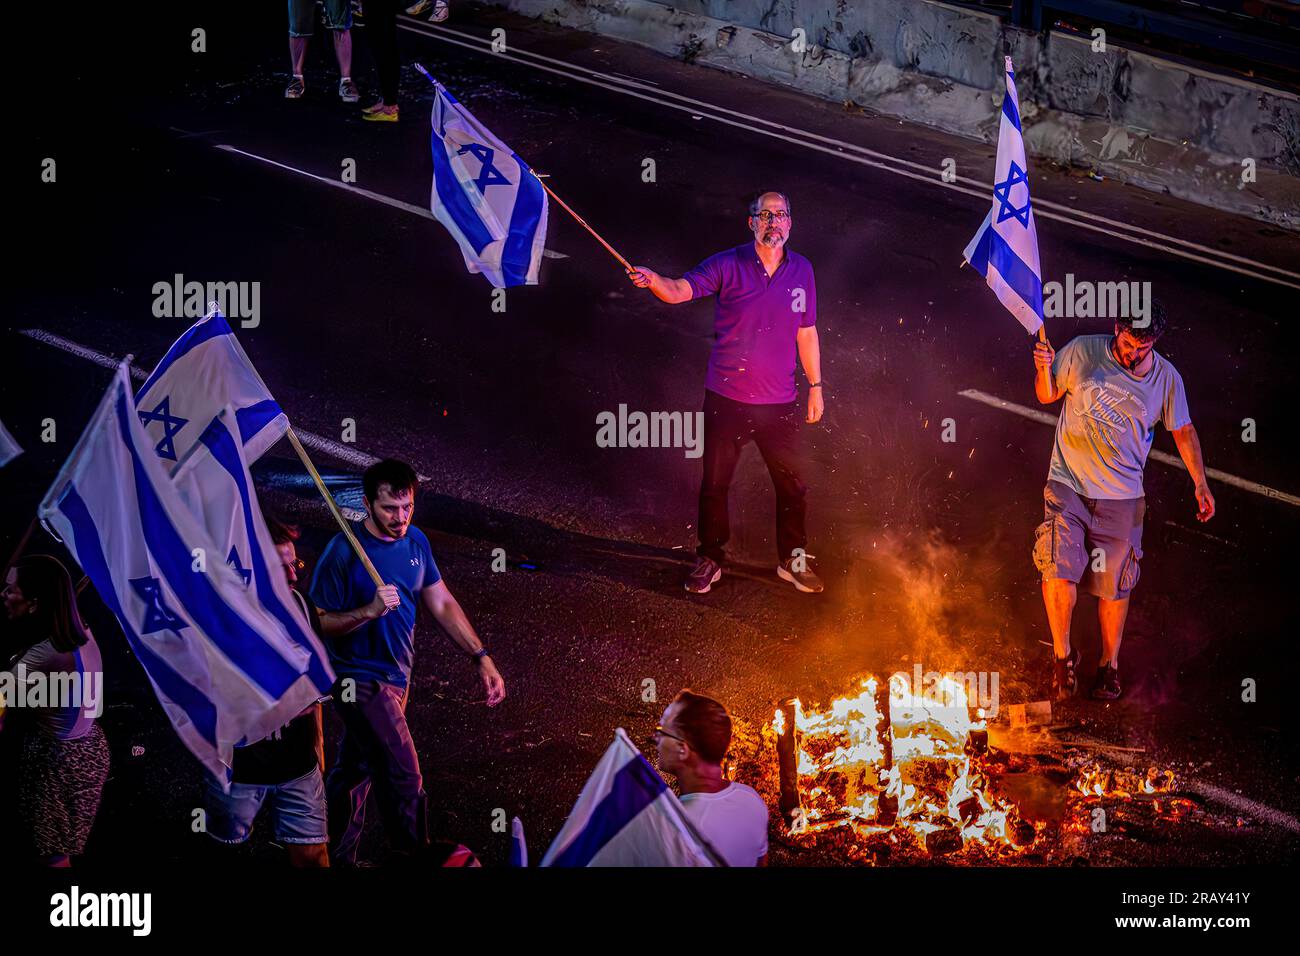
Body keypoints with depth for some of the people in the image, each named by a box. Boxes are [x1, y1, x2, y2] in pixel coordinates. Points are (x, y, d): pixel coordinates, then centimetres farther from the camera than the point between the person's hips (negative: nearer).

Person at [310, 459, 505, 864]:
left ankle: (337, 857, 33)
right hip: (361, 677, -7)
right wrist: (369, 611, -33)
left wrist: (482, 658, 1)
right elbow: (321, 623, -16)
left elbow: (442, 605, 7)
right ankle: (414, 858, 10)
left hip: (396, 674, 7)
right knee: (404, 777, -7)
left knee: (357, 767, 19)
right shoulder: (343, 553, -20)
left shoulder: (416, 542, 0)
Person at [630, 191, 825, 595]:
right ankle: (710, 560, 25)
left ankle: (792, 560, 30)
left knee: (792, 484, 11)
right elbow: (680, 290, -20)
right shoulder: (727, 266, -8)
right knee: (714, 483, 8)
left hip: (779, 402, 2)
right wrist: (653, 280, -42)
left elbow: (806, 333, 10)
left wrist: (816, 386, 12)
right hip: (727, 399, -2)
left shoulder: (801, 270, 3)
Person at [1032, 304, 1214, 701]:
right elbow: (1047, 395, 7)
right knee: (1059, 571, -15)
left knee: (1114, 586, 6)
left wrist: (1200, 483, 6)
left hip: (1121, 497, 1)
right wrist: (1044, 369, -15)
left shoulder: (1166, 378, -3)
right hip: (1068, 485, -1)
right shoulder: (1082, 352, -6)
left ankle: (1109, 664, 27)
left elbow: (1183, 430, 11)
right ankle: (1063, 654, 7)